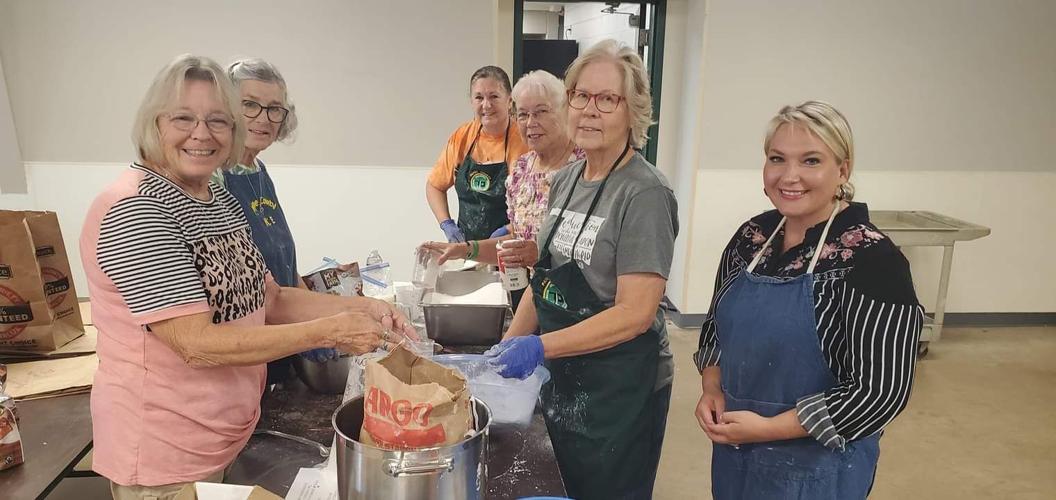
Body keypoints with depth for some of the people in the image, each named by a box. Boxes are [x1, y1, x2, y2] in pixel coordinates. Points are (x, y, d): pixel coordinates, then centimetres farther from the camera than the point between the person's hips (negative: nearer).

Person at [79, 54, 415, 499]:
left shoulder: (220, 199, 4)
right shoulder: (134, 211, -22)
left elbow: (266, 298, 6)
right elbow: (197, 344, -28)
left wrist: (356, 308, -9)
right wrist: (331, 331, -28)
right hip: (163, 452, -8)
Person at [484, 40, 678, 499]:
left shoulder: (645, 194, -19)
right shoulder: (565, 179, 3)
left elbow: (635, 313, -23)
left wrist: (539, 346, -27)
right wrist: (510, 343, 3)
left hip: (620, 391, -7)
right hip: (562, 379, 7)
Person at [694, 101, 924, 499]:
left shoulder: (873, 261, -18)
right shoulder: (750, 236, -2)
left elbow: (881, 391, -19)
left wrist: (767, 427, -19)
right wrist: (711, 390, -6)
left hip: (815, 467, -5)